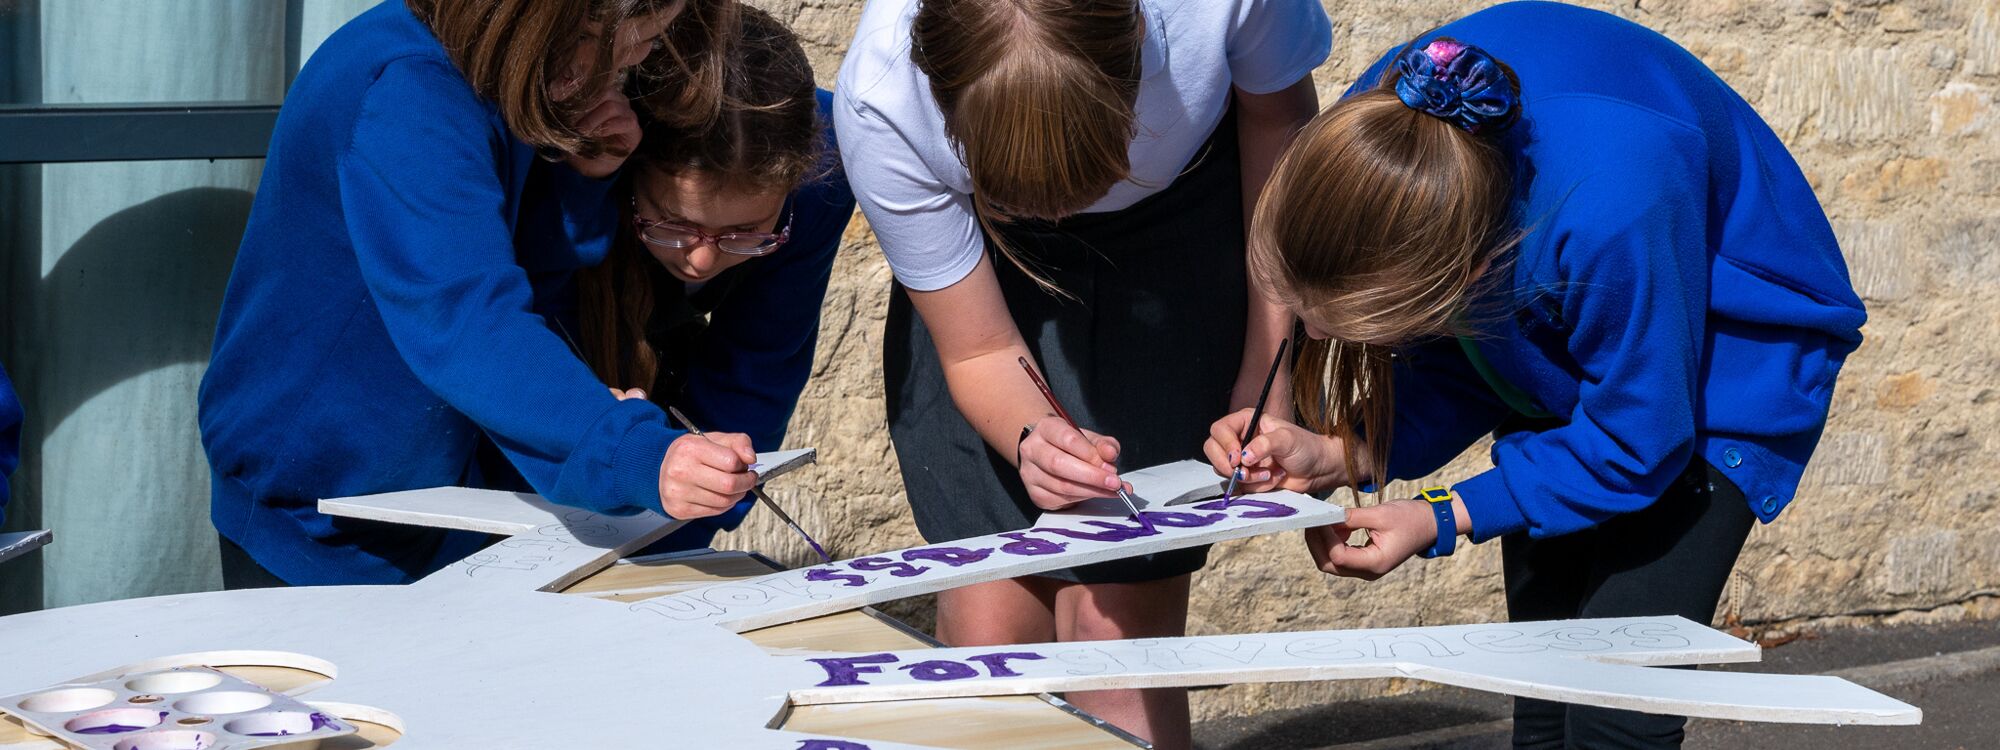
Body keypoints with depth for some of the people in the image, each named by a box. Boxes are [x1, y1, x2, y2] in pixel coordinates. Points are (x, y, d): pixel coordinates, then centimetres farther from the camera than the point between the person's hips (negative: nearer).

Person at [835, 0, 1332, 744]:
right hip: (979, 246, 1)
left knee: (1117, 622, -13)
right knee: (988, 626, -10)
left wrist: (1265, 377, -11)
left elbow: (1278, 112, -11)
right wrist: (1031, 436, -40)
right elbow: (980, 353, -17)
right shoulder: (879, 107, -34)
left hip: (1185, 210, 0)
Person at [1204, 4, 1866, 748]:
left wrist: (1447, 519, -27)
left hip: (1721, 369, -6)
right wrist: (1337, 457, -23)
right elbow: (1460, 366, -8)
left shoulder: (1609, 215, -44)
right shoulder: (1373, 132, -24)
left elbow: (1636, 447, -26)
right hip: (1561, 354, 6)